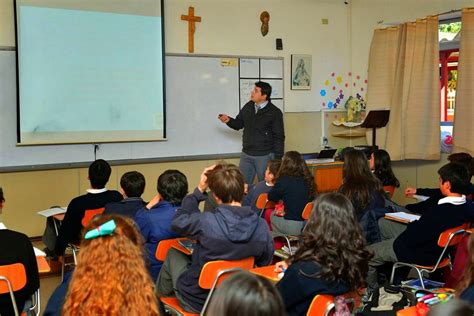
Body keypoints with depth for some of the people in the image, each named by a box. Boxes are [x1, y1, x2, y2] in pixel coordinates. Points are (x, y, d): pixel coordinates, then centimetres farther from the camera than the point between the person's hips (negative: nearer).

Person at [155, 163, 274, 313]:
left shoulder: (205, 222, -30)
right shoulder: (262, 226, -19)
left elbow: (177, 221, -8)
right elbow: (265, 262, -1)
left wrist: (199, 190, -5)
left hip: (197, 301, -4)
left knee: (173, 253, 25)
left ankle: (158, 299, 49)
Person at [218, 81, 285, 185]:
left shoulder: (274, 112, -9)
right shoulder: (248, 107, 4)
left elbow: (279, 137, -7)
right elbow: (238, 124, 14)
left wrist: (277, 158, -9)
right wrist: (228, 120, -8)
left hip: (265, 156, -4)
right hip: (246, 154, 5)